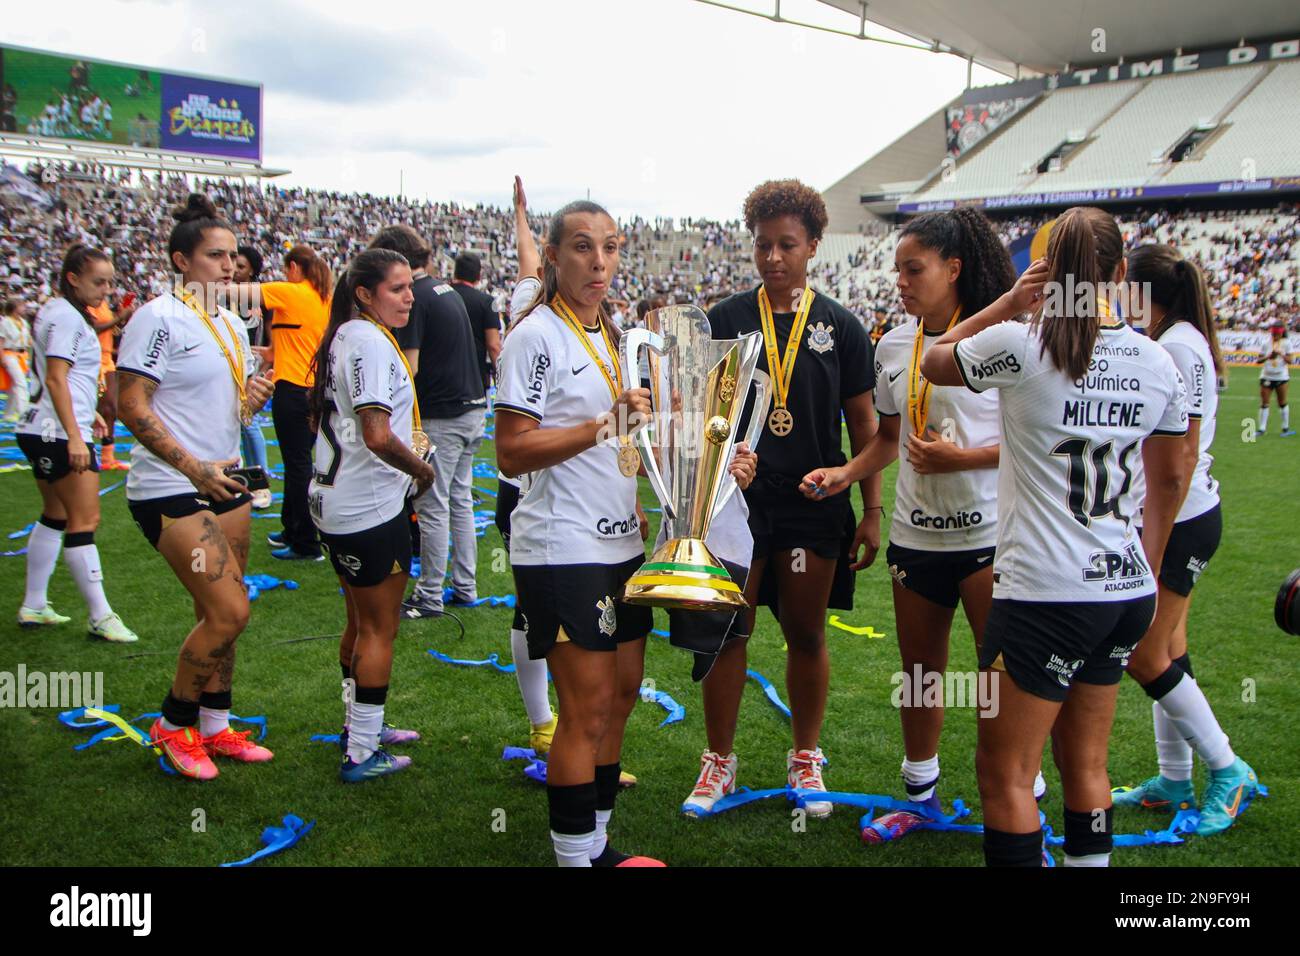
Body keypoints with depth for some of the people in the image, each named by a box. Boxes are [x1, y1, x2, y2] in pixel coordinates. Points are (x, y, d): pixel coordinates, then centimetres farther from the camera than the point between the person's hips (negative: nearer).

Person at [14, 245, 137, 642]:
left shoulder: (57, 311, 17)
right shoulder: (67, 316, -13)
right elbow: (56, 378, -20)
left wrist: (87, 413, 31)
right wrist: (75, 437, -25)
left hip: (42, 431, 11)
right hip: (59, 434, -11)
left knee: (55, 517, 17)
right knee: (85, 520, -9)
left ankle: (33, 606, 24)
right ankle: (101, 617, -7)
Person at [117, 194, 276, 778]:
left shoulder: (231, 324, 12)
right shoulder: (158, 318, -12)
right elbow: (132, 407, -17)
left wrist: (254, 397, 0)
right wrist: (193, 467, -24)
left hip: (224, 484, 8)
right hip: (171, 490, -8)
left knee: (217, 615, 12)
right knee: (230, 611, -11)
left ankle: (215, 727, 25)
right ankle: (173, 725, 10)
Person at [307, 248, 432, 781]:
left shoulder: (346, 337, 12)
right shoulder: (370, 342, -18)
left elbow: (323, 415, 21)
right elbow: (378, 437, -28)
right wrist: (423, 470, -11)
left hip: (337, 501, 10)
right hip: (371, 507, -10)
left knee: (361, 622, 21)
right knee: (380, 629, 2)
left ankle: (360, 724, 36)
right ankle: (362, 754, 11)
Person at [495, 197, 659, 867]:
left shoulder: (611, 333, 15)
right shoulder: (537, 335, -11)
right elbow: (512, 453, -18)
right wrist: (604, 425, -23)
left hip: (621, 542, 9)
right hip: (563, 548, -9)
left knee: (622, 693, 13)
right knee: (587, 706, -4)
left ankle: (598, 842, 27)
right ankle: (576, 853, 12)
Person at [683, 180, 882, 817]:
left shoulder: (840, 326, 3)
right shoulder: (726, 319, 2)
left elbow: (864, 422, 6)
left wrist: (872, 510, 2)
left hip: (814, 505, 0)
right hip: (736, 498, 0)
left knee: (806, 634, 11)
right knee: (728, 629, 5)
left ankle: (805, 757, 29)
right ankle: (719, 758, 23)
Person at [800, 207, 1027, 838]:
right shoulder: (892, 346, 7)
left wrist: (964, 458, -18)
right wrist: (847, 473, 0)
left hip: (989, 533, -5)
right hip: (915, 535, 5)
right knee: (920, 668, 15)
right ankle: (920, 794, 33)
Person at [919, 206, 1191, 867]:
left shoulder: (1020, 343, -12)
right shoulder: (1157, 362, 6)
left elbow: (933, 361, 8)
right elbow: (1170, 479, 17)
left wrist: (1007, 305, 9)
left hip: (1045, 595, -7)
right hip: (1128, 591, 7)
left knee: (1004, 774, 4)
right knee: (1085, 766, 20)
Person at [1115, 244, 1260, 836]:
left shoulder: (1178, 347, -17)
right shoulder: (1171, 342, 12)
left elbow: (1184, 451, -20)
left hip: (1179, 521, -10)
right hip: (1174, 518, 10)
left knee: (1145, 657, -3)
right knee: (1165, 649, 13)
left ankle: (1228, 771, 12)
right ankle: (1174, 781, 23)